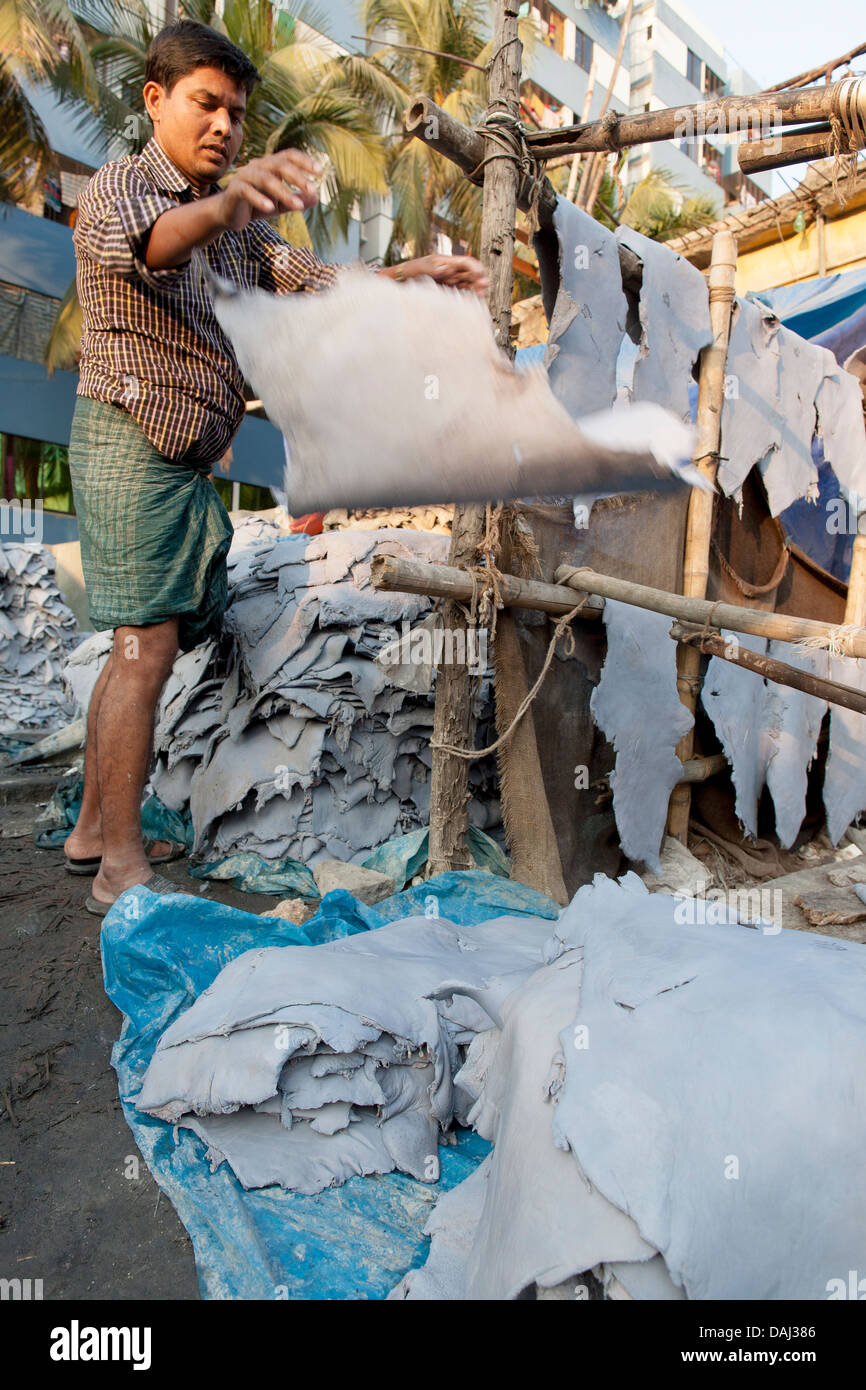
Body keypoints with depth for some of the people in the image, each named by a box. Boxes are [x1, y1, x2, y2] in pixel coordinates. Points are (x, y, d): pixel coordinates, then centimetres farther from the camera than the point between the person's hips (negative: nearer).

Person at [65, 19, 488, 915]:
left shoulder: (234, 223, 21)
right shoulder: (121, 185, -5)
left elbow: (311, 280, 11)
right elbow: (140, 239, -29)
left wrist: (410, 275, -3)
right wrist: (222, 204, -50)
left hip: (181, 460, 8)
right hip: (130, 438, -8)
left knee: (138, 646, 8)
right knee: (147, 647, -13)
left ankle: (94, 830, 19)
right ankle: (122, 866, -5)